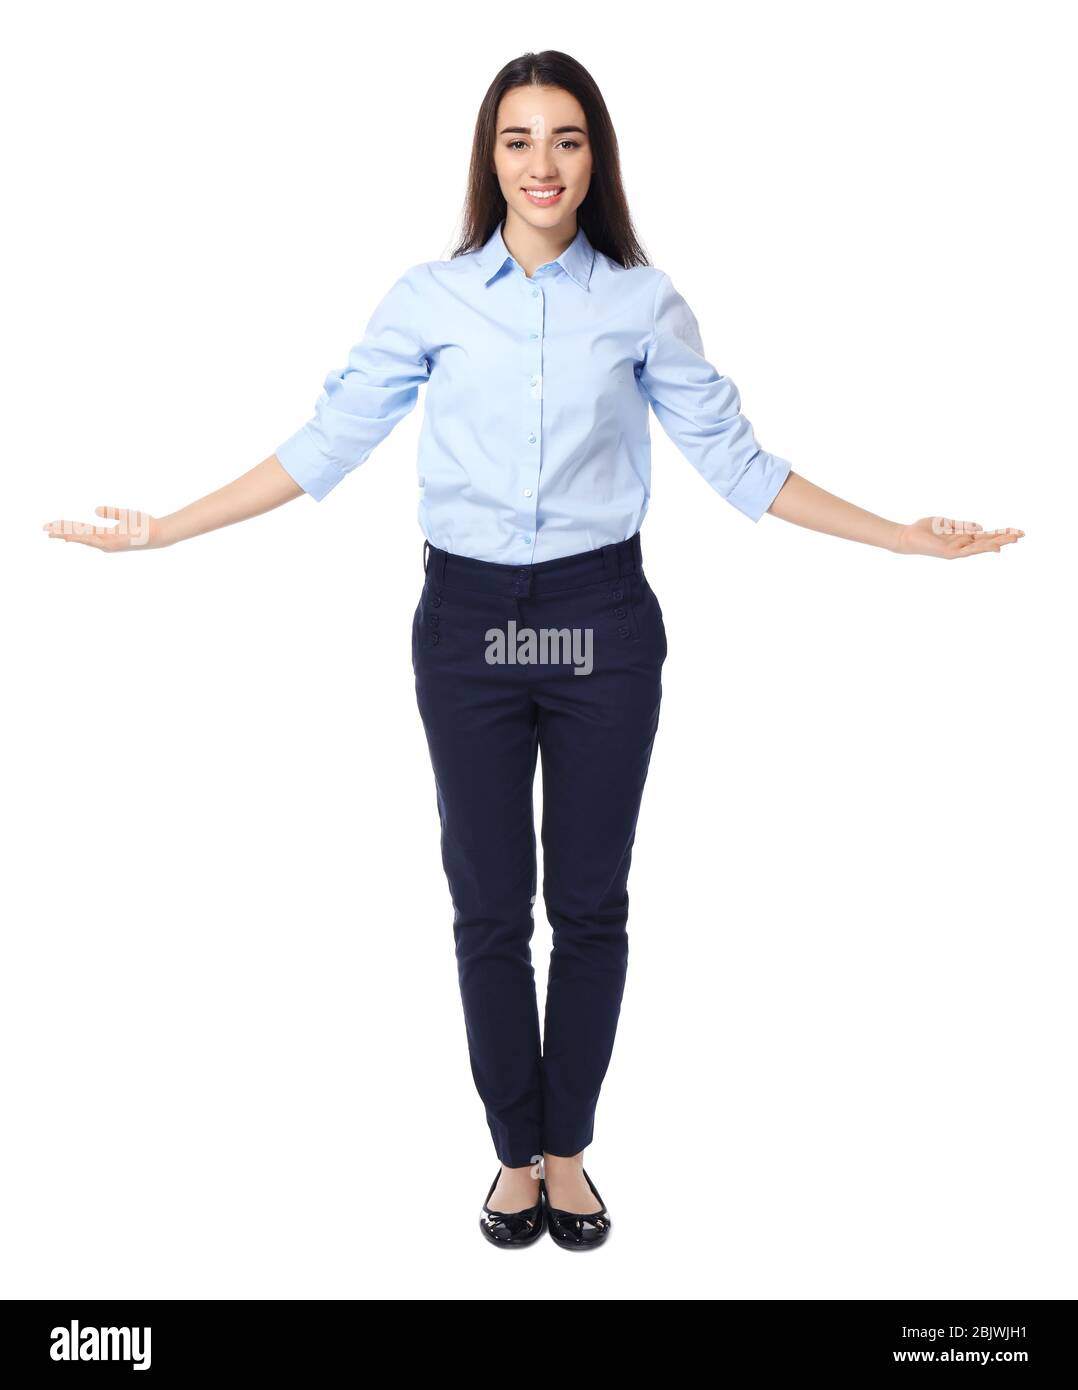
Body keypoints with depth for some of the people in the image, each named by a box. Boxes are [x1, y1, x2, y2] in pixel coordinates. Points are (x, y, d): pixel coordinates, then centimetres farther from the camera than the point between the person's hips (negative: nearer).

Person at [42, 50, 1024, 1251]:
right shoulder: (428, 298, 2)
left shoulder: (642, 300, 3)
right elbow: (326, 442, 3)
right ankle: (517, 1154, 27)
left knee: (590, 902, 9)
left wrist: (901, 536, 0)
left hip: (601, 620, 0)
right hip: (467, 621, 0)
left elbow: (732, 457, 4)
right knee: (488, 906, 7)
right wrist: (163, 530, -1)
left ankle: (569, 1150, 28)